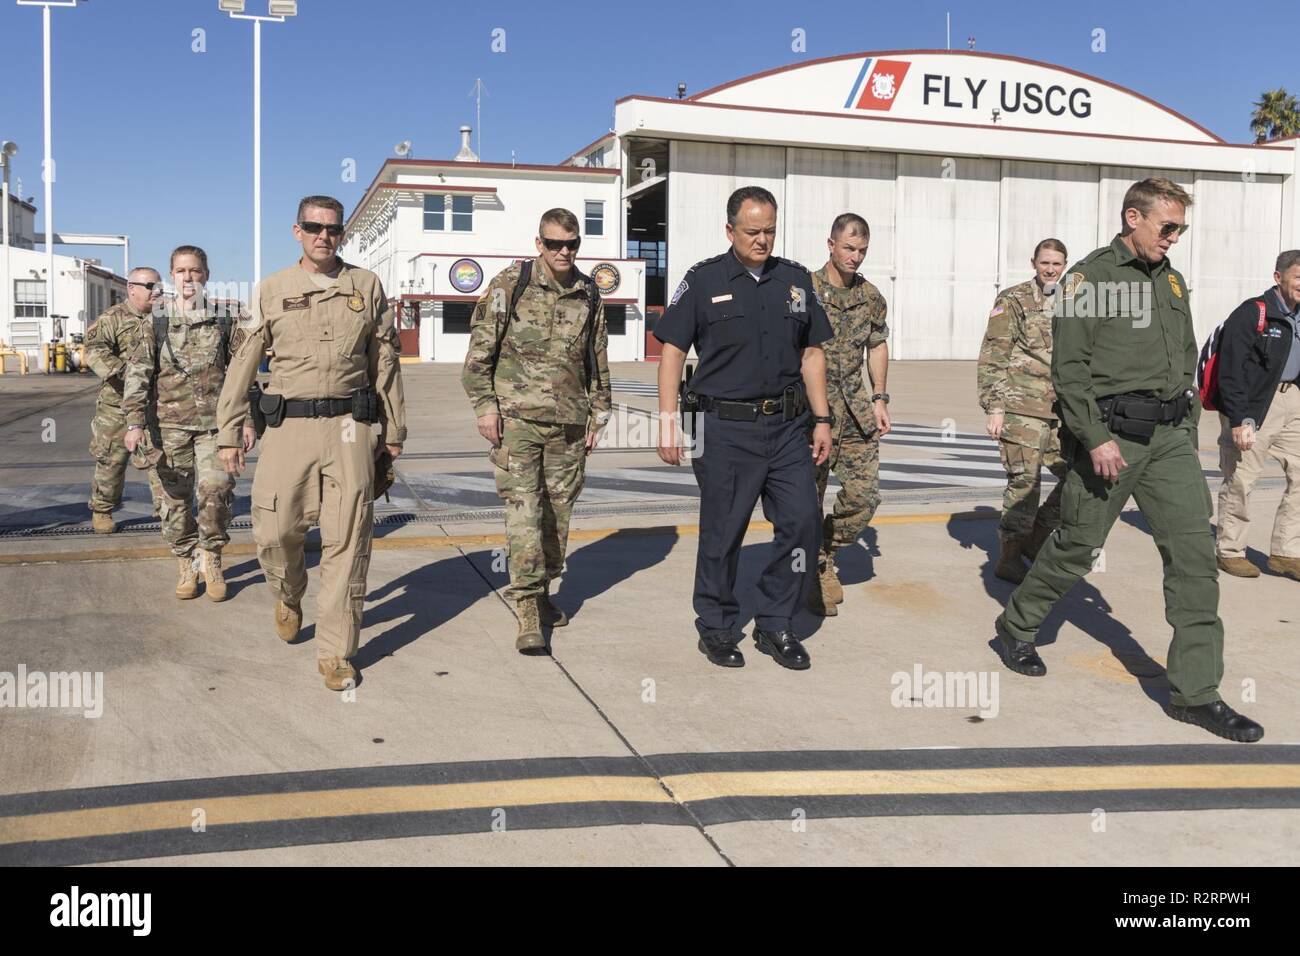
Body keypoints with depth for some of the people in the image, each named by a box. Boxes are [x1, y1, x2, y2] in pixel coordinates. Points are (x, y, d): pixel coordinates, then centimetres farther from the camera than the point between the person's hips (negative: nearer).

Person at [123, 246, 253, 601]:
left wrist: (248, 419, 3)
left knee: (216, 489, -13)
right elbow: (138, 372, 2)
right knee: (175, 498, 5)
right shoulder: (157, 320, 5)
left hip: (215, 421, -1)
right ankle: (187, 565, 20)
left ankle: (211, 557, 8)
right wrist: (135, 422, -7)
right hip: (170, 422, 1)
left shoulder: (224, 319, 5)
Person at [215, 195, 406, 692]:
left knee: (346, 541, -1)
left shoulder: (367, 286, 8)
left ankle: (335, 652, 9)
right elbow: (243, 363, 8)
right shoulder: (272, 289, 6)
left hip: (350, 427, 0)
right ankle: (289, 597, 34)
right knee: (275, 531, -1)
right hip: (288, 424, 0)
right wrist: (228, 432, 5)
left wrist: (393, 428, 12)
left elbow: (385, 362, 12)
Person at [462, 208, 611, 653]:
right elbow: (480, 350, -2)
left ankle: (542, 591, 27)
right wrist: (484, 405, -7)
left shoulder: (589, 294, 9)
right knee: (523, 510, -8)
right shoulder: (510, 285, -3)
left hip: (569, 424, 4)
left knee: (558, 511, 10)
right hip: (517, 418, -4)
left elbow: (597, 359, 17)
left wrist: (598, 414, 16)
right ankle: (528, 612, -6)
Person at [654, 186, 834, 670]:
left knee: (802, 520, 0)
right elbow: (672, 351, -2)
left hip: (788, 428, 4)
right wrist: (668, 423, -9)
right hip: (726, 428, -4)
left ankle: (774, 624, 17)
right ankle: (716, 629, 22)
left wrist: (822, 420, 10)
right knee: (722, 531, 5)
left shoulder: (796, 280, 11)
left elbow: (812, 354, 15)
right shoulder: (704, 280, -1)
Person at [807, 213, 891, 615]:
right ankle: (817, 573, 19)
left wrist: (879, 399, 14)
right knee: (809, 499, 1)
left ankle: (825, 553, 27)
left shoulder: (871, 297, 9)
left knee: (864, 496, 3)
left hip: (856, 410, 5)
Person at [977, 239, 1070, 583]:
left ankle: (1036, 536, 22)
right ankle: (1008, 557, 9)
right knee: (1025, 482, -4)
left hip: (1061, 411, 6)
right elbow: (991, 360, -6)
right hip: (1021, 408, -6)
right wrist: (993, 407, -13)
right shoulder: (1012, 300, -2)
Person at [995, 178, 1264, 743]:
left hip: (1169, 436, 6)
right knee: (1077, 547, 4)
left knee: (1195, 552, -2)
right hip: (1111, 435, -6)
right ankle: (1015, 627, 30)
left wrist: (1189, 431, 16)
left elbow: (1186, 362, 21)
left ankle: (1196, 692, 3)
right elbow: (1068, 368, -12)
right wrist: (1095, 438, -18)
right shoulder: (1090, 277, -6)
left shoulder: (1172, 281, 16)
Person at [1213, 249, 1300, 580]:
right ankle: (1230, 551, 13)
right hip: (1253, 405, -7)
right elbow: (1231, 372, -15)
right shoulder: (1251, 314, -11)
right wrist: (1240, 420, -19)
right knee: (1240, 479, -1)